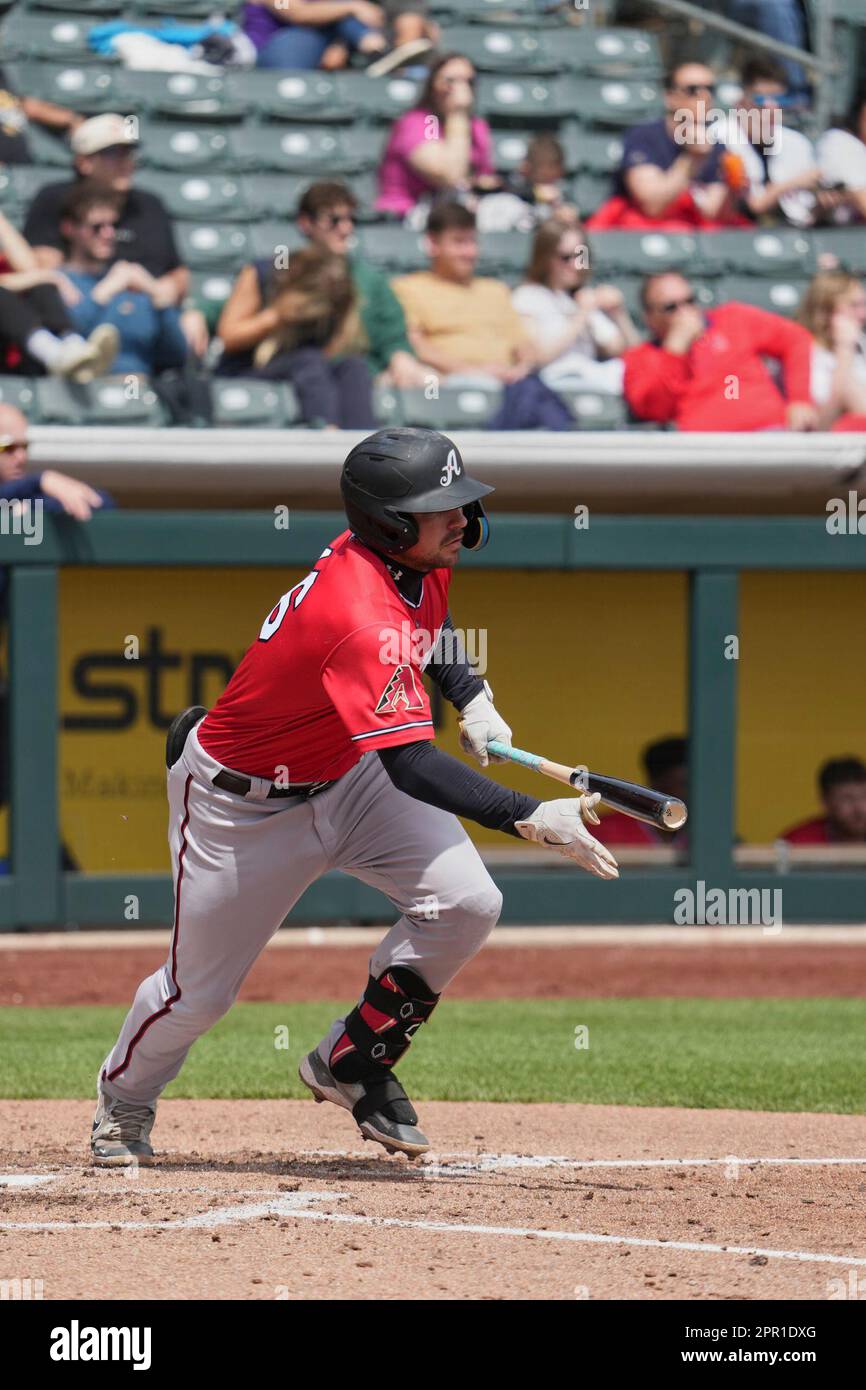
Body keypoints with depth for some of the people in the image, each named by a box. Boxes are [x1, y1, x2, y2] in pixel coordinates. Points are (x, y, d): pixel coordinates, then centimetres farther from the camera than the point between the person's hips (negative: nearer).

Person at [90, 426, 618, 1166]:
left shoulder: (422, 562, -11)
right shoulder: (359, 619, -38)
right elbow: (412, 766, -43)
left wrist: (471, 698, 2)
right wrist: (530, 819, -50)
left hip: (348, 773, 8)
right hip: (241, 798, -7)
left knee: (466, 902, -15)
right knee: (199, 990, 4)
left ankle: (352, 1063, 5)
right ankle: (123, 1101, 37)